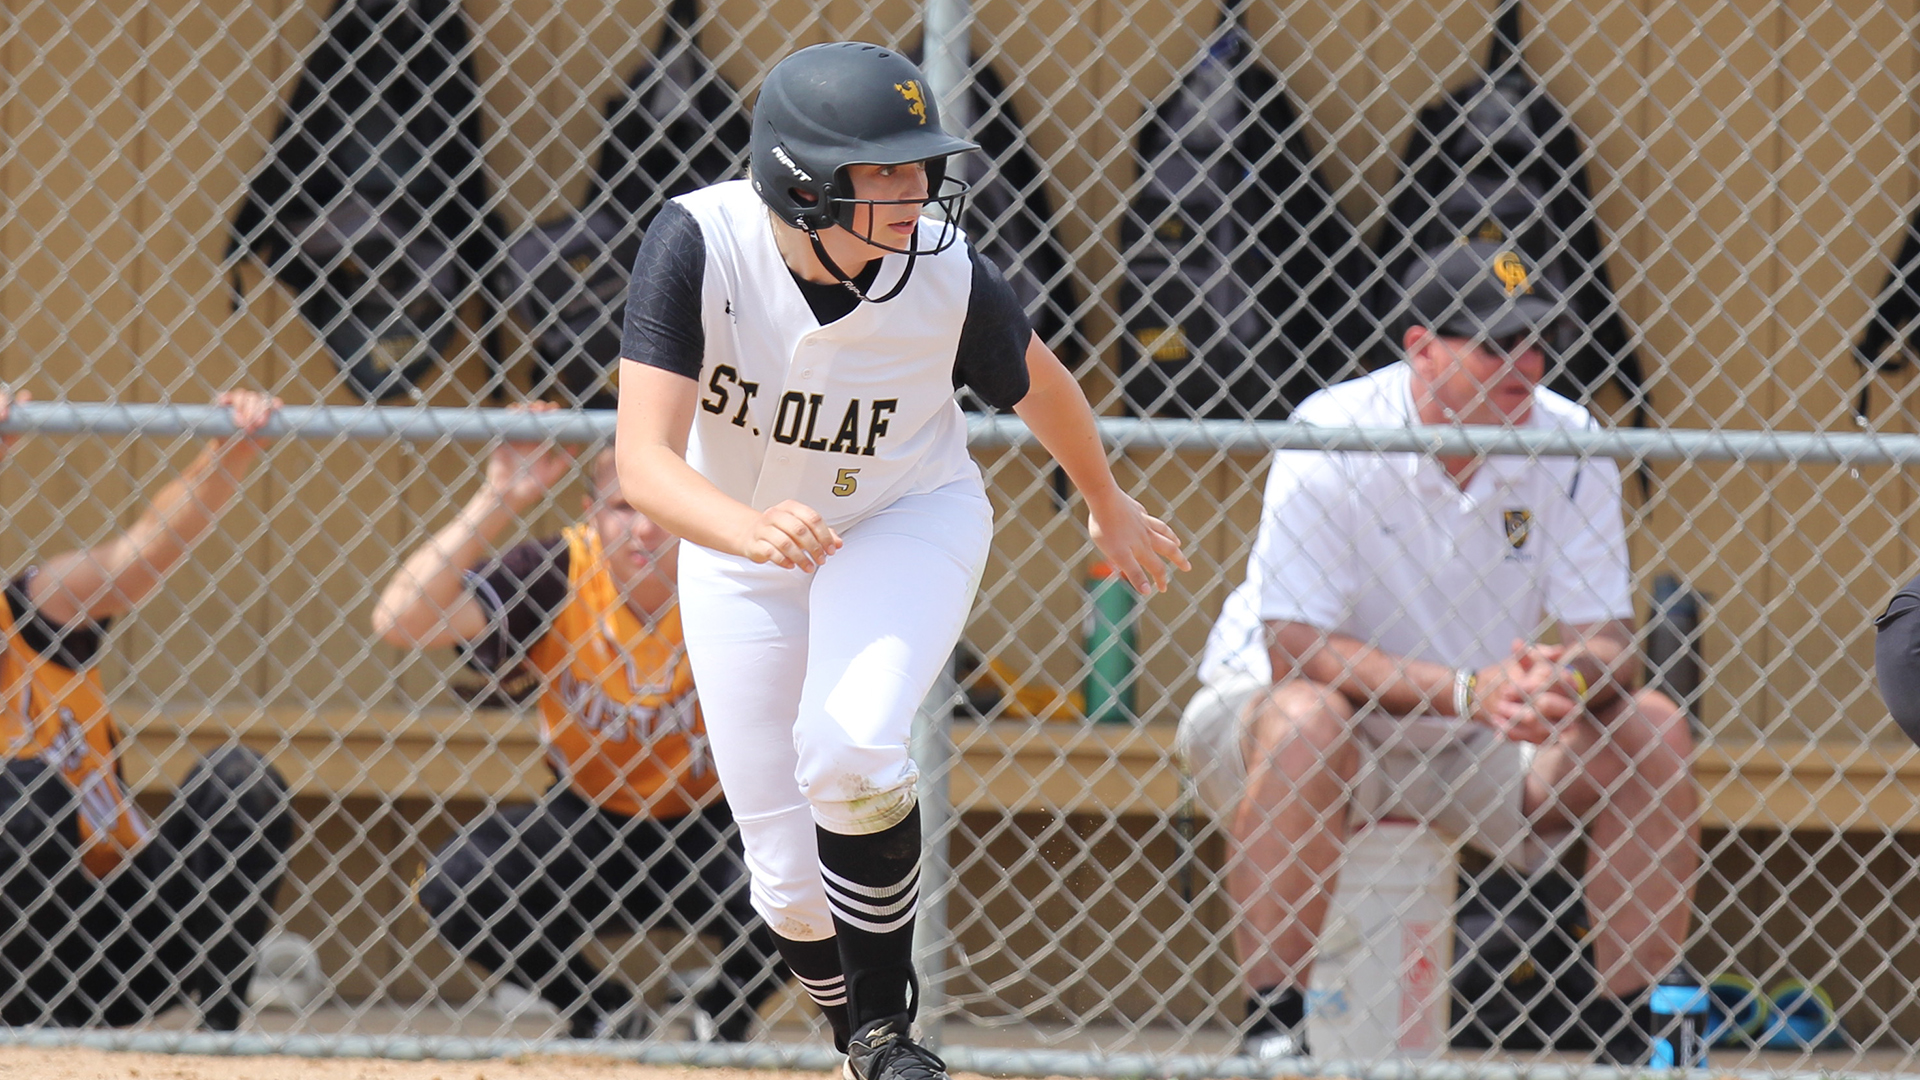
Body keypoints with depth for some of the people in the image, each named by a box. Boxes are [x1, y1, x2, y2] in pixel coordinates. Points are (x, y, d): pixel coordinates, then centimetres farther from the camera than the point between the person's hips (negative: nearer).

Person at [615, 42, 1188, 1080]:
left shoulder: (949, 279, -26)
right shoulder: (699, 244, -30)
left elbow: (1040, 385, -3)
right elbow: (644, 460, -36)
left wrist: (1109, 507, 16)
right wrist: (750, 530, -56)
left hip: (909, 523, -1)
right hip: (735, 538, 1)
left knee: (849, 749, -30)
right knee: (790, 881, 1)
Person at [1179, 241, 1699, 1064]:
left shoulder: (1565, 442, -9)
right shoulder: (1332, 439, -22)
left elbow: (1608, 640, -10)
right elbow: (1294, 648, -28)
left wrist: (1566, 681, -36)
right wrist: (1471, 692, -39)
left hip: (1470, 750, 4)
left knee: (1650, 728, -14)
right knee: (1306, 718, -38)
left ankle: (1632, 1030, -5)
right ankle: (1270, 1027, -32)